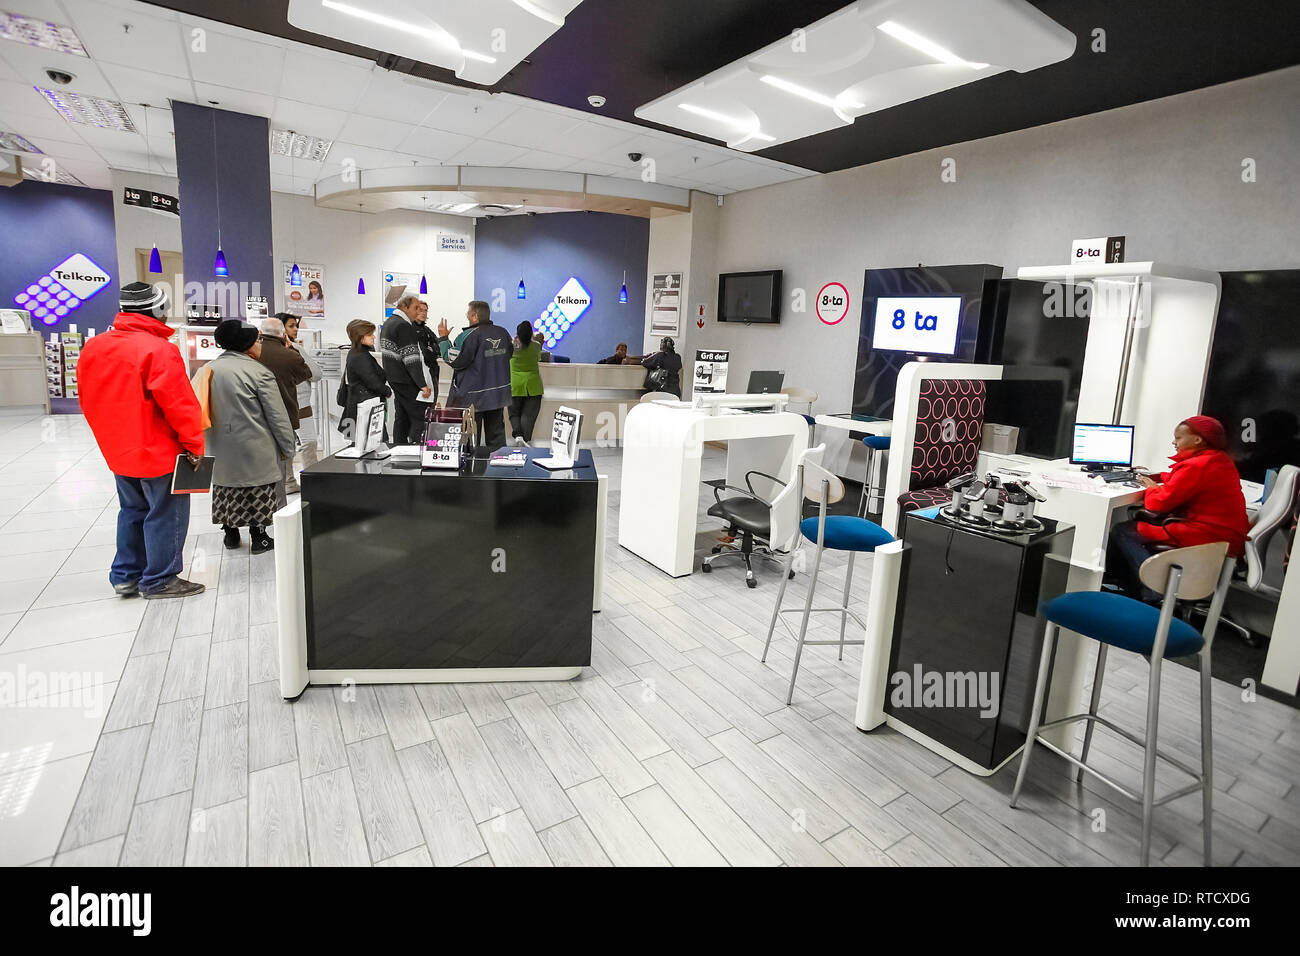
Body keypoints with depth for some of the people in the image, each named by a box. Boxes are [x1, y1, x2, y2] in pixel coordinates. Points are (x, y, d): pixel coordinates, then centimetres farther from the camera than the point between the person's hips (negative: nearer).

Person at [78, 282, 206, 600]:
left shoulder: (93, 348, 6)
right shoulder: (158, 349, -19)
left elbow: (89, 401, 14)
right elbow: (179, 404, -22)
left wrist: (112, 436, 21)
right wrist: (194, 445, -14)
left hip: (118, 451, 8)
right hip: (160, 453, -8)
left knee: (132, 511, 21)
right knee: (165, 516, 5)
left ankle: (125, 575, 29)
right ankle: (159, 580, 14)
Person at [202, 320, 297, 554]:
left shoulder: (208, 369, 6)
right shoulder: (260, 372, -13)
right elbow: (277, 415, -12)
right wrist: (287, 447, -4)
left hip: (220, 449, 6)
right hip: (255, 449, -6)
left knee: (226, 489, 18)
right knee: (257, 493, 4)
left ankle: (230, 534, 31)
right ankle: (259, 537, 11)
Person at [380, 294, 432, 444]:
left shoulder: (388, 323, 17)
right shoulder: (404, 326, -16)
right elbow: (411, 359, -21)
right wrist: (423, 385, -22)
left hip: (393, 378, 10)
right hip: (406, 380, -10)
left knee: (402, 417, 14)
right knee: (419, 418, -8)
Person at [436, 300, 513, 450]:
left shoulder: (469, 336, -18)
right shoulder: (503, 332, 2)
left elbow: (455, 361, -15)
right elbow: (510, 353, 18)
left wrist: (443, 338, -6)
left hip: (473, 397, -6)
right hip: (499, 392, 6)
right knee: (496, 433, 15)